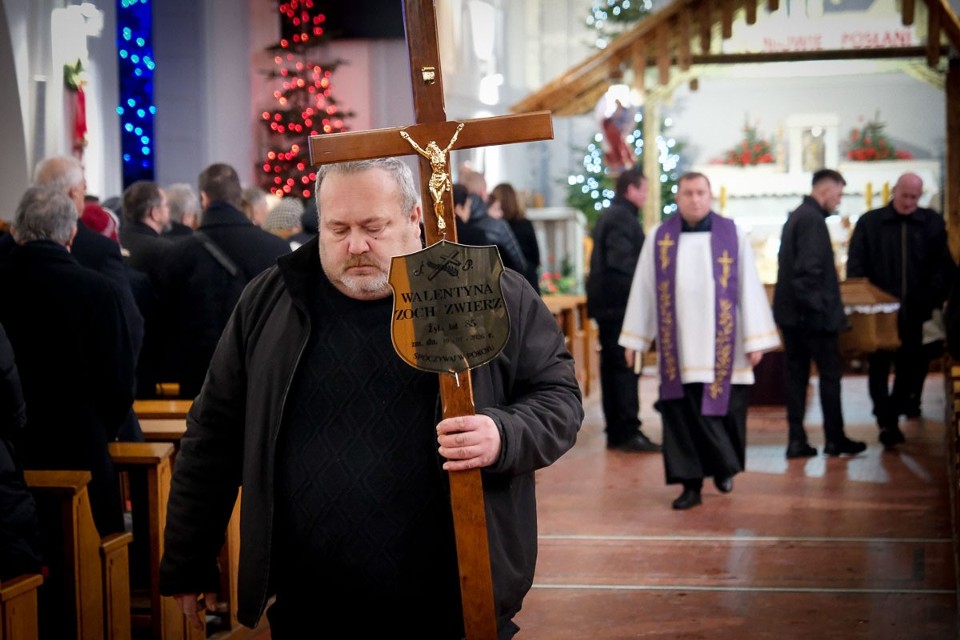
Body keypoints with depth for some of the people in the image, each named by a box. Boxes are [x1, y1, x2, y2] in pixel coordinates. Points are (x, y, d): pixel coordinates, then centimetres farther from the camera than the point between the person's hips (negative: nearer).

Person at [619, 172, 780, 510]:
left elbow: (749, 287, 0)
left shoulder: (733, 235, 0)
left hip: (721, 345, -1)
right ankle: (691, 483, 9)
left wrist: (755, 340, -4)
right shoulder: (659, 238, 3)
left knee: (723, 410, 5)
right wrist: (635, 338, 6)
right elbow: (643, 289, 6)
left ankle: (724, 465, 30)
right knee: (682, 414, 0)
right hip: (678, 345, 1)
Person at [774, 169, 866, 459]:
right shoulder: (813, 219, -15)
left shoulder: (796, 216, 15)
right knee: (830, 374, 2)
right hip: (814, 315, -9)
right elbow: (810, 269, -23)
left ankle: (796, 440, 8)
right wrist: (820, 306, -19)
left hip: (790, 312, 9)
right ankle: (835, 439, 9)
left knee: (797, 375, 8)